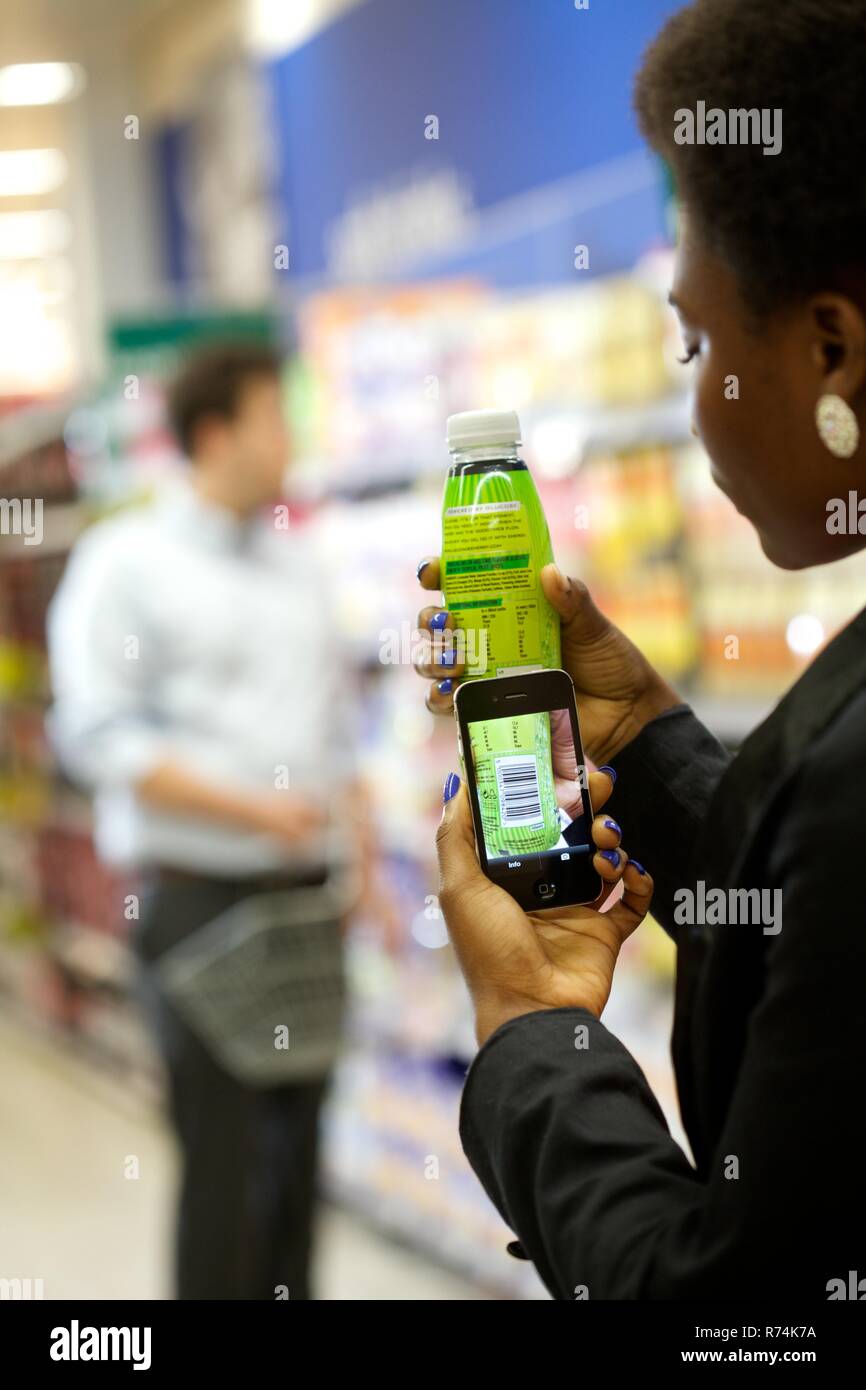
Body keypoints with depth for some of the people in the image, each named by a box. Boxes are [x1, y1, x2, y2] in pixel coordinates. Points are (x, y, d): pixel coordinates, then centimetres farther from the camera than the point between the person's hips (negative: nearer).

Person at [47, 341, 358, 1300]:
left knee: (297, 1140, 10)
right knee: (225, 1156, -4)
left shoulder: (293, 562, 13)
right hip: (202, 895, -6)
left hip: (304, 891, 6)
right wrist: (251, 808, -18)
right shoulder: (126, 563, -5)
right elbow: (96, 736, -12)